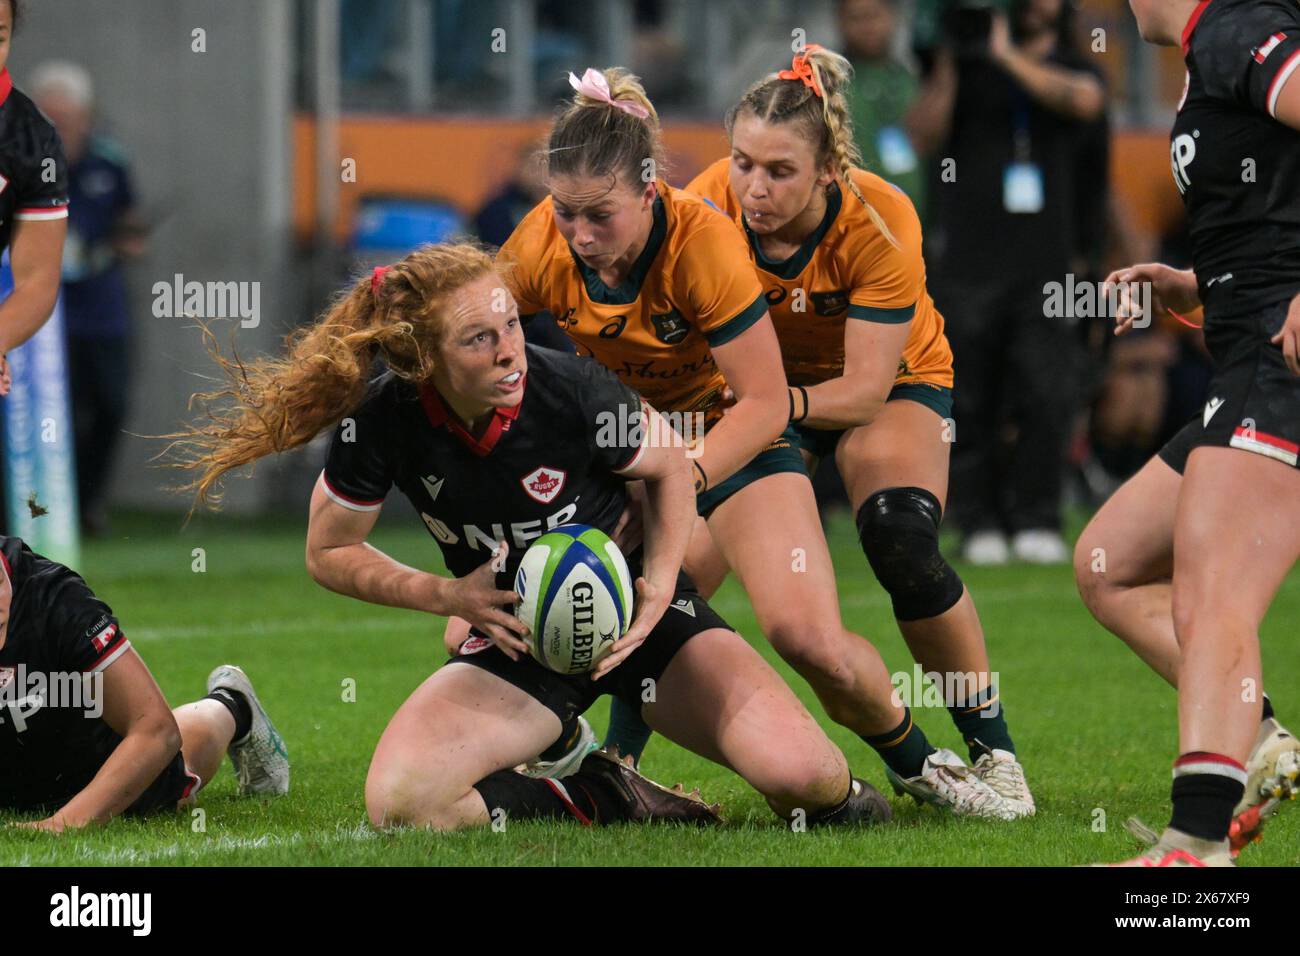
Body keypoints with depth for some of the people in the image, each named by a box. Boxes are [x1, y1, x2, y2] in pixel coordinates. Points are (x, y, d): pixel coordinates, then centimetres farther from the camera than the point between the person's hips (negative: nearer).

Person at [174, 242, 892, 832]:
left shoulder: (572, 389, -22)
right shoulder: (382, 422, -19)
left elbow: (669, 469, 0)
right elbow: (329, 554, -1)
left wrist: (657, 593, -13)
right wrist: (448, 596, -15)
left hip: (629, 611, -1)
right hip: (515, 640, 2)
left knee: (797, 774, -25)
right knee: (397, 803, -27)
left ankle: (829, 794, 16)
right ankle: (596, 800, -3)